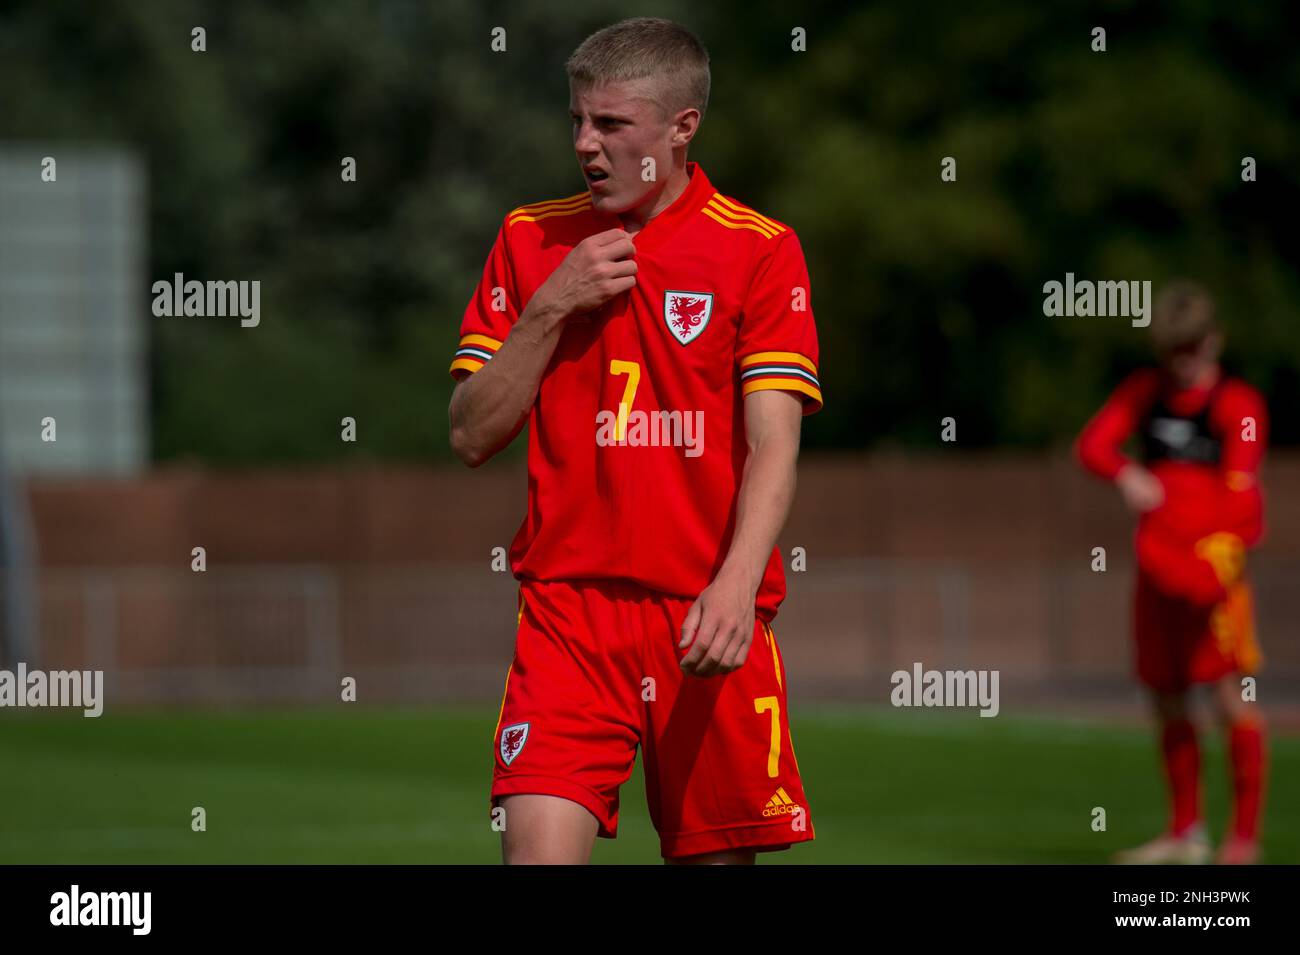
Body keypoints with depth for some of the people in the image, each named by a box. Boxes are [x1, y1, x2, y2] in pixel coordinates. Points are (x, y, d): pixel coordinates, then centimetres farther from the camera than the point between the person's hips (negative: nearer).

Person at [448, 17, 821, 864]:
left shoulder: (759, 249, 0)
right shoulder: (530, 240, 9)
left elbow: (773, 445, -7)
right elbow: (473, 437, 7)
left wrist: (735, 587, -22)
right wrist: (550, 309, -5)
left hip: (709, 622, -1)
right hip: (567, 603, 1)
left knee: (718, 852, 3)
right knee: (540, 847, -15)